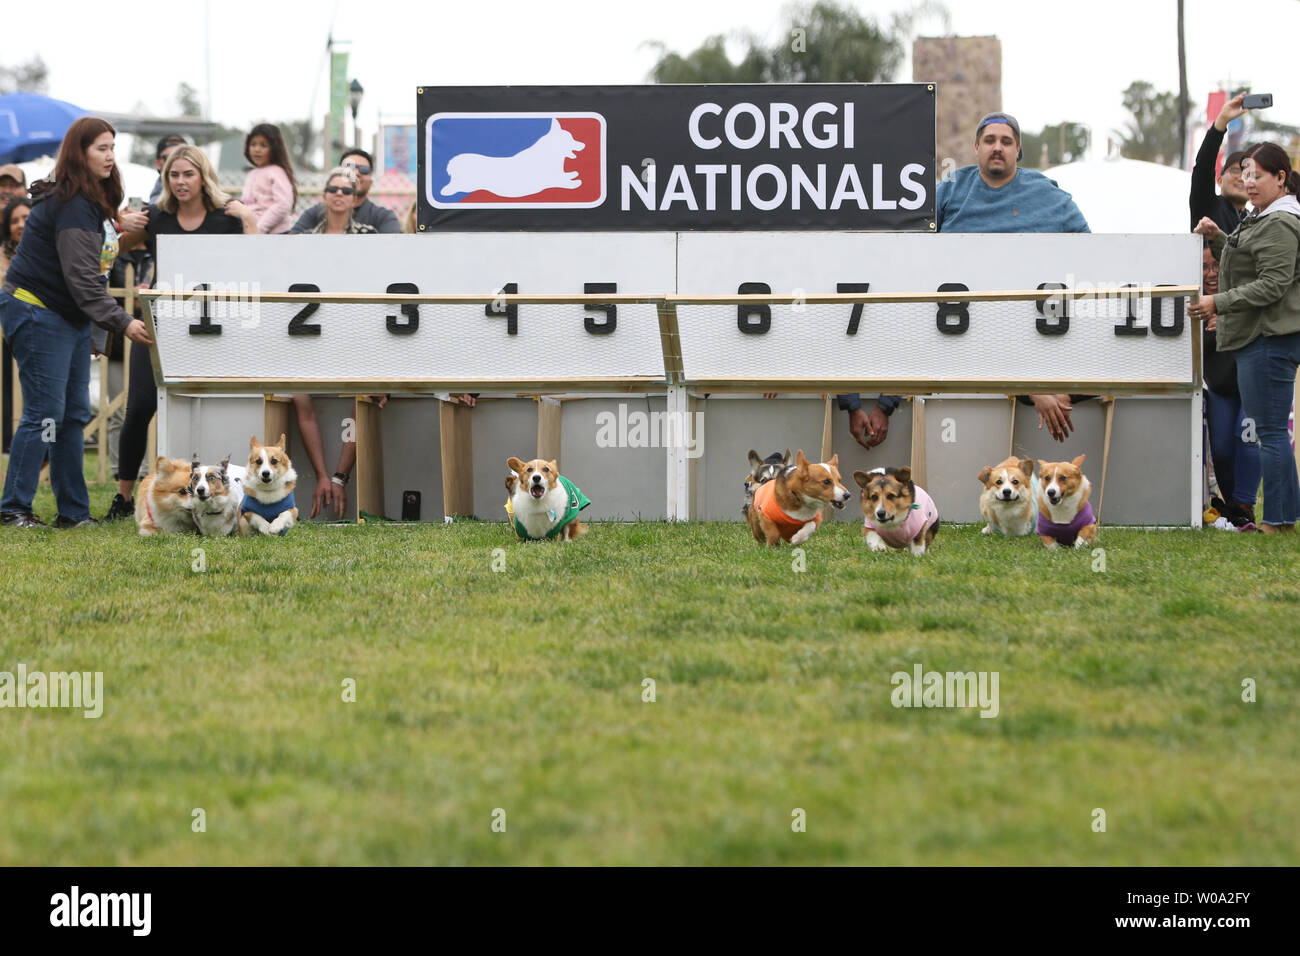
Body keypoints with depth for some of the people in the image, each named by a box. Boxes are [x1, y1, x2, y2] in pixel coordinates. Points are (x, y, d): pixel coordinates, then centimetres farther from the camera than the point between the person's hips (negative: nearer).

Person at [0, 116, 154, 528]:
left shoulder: (93, 201, 12)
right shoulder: (71, 206, -20)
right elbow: (80, 276, -25)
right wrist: (122, 322, -27)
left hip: (70, 317, 10)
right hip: (37, 314, -10)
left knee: (75, 414, 8)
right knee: (45, 413, -9)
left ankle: (74, 511, 11)